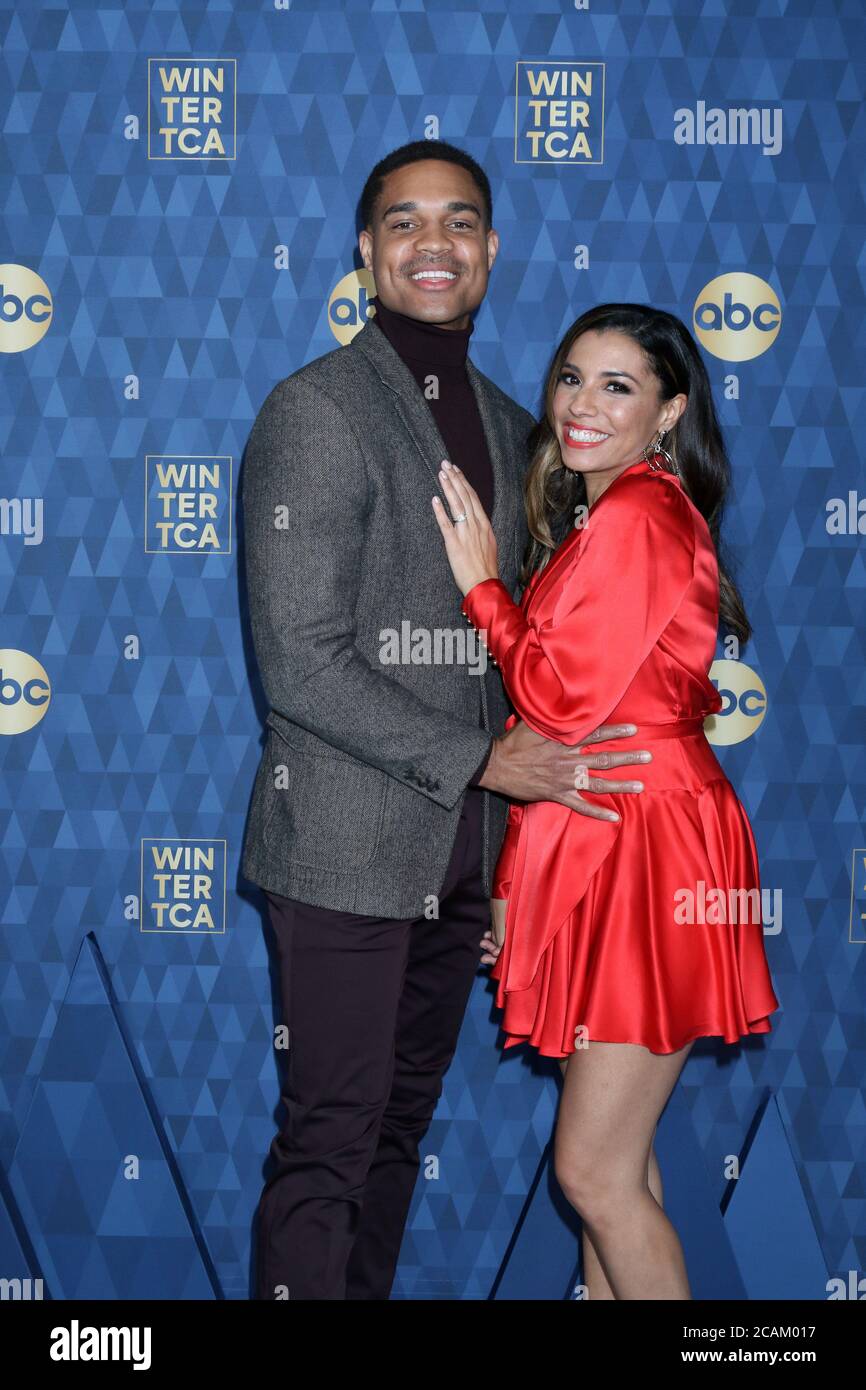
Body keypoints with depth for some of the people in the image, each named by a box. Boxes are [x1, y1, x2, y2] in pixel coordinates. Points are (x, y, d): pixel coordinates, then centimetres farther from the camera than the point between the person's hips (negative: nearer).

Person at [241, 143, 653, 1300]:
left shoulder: (509, 426, 13)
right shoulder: (317, 411, -8)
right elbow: (299, 661, -16)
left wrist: (511, 856, 11)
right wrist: (483, 761, -16)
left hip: (465, 847, 6)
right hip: (348, 846, -6)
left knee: (401, 1126, 15)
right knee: (330, 1140, -1)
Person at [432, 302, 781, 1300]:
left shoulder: (639, 515, -15)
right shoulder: (599, 517, 18)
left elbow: (565, 701, -18)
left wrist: (482, 584, -6)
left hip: (643, 856, -10)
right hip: (601, 853, 10)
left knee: (594, 1170, -4)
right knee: (616, 1152, 16)